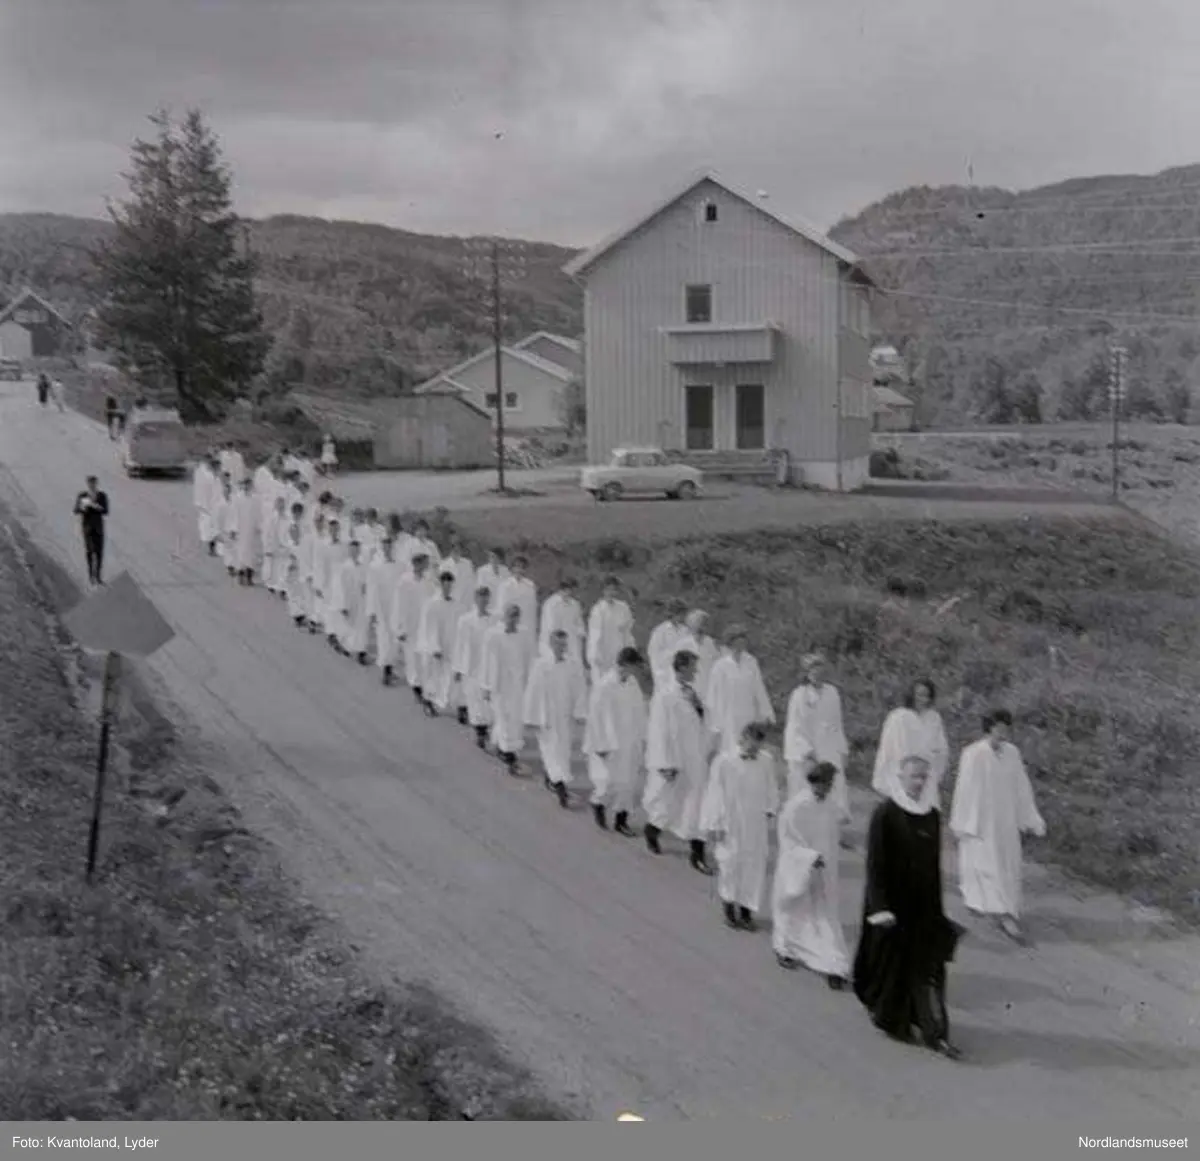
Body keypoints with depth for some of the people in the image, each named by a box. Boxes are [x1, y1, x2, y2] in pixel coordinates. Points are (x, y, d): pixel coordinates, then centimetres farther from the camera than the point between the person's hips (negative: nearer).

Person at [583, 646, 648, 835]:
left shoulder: (633, 683, 2)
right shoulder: (604, 686, -19)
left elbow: (640, 711, 10)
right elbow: (598, 717, -17)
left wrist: (643, 738, 10)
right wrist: (602, 746, -16)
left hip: (630, 744, 7)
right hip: (609, 743, -7)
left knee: (630, 782, 7)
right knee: (610, 781, -9)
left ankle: (621, 820, 22)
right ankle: (598, 803, 23)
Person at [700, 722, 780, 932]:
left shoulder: (766, 761, -3)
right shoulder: (723, 761, -13)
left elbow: (772, 789, 9)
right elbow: (715, 793, -7)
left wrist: (770, 811, -2)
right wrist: (715, 824, -7)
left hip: (756, 825, 3)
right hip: (730, 824, -3)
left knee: (754, 867, 6)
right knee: (729, 866, 5)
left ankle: (746, 911, 19)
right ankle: (729, 910, 23)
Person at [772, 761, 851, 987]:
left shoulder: (830, 809, -2)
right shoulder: (794, 808, -17)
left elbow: (832, 841, 9)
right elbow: (787, 843, -16)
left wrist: (832, 870, 12)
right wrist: (810, 857, -27)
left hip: (823, 873, 4)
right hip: (798, 872, -4)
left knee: (828, 918, -1)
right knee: (794, 912, 16)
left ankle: (832, 966, -1)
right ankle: (785, 950, 40)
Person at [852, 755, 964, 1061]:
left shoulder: (933, 815, 4)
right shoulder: (885, 814, -12)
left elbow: (935, 864, 11)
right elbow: (875, 863, -14)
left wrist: (937, 908, 13)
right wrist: (880, 907, -18)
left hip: (924, 905, 4)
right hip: (893, 902, -4)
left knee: (930, 966, 1)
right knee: (893, 961, 9)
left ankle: (936, 1034, 4)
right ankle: (888, 1017, 33)